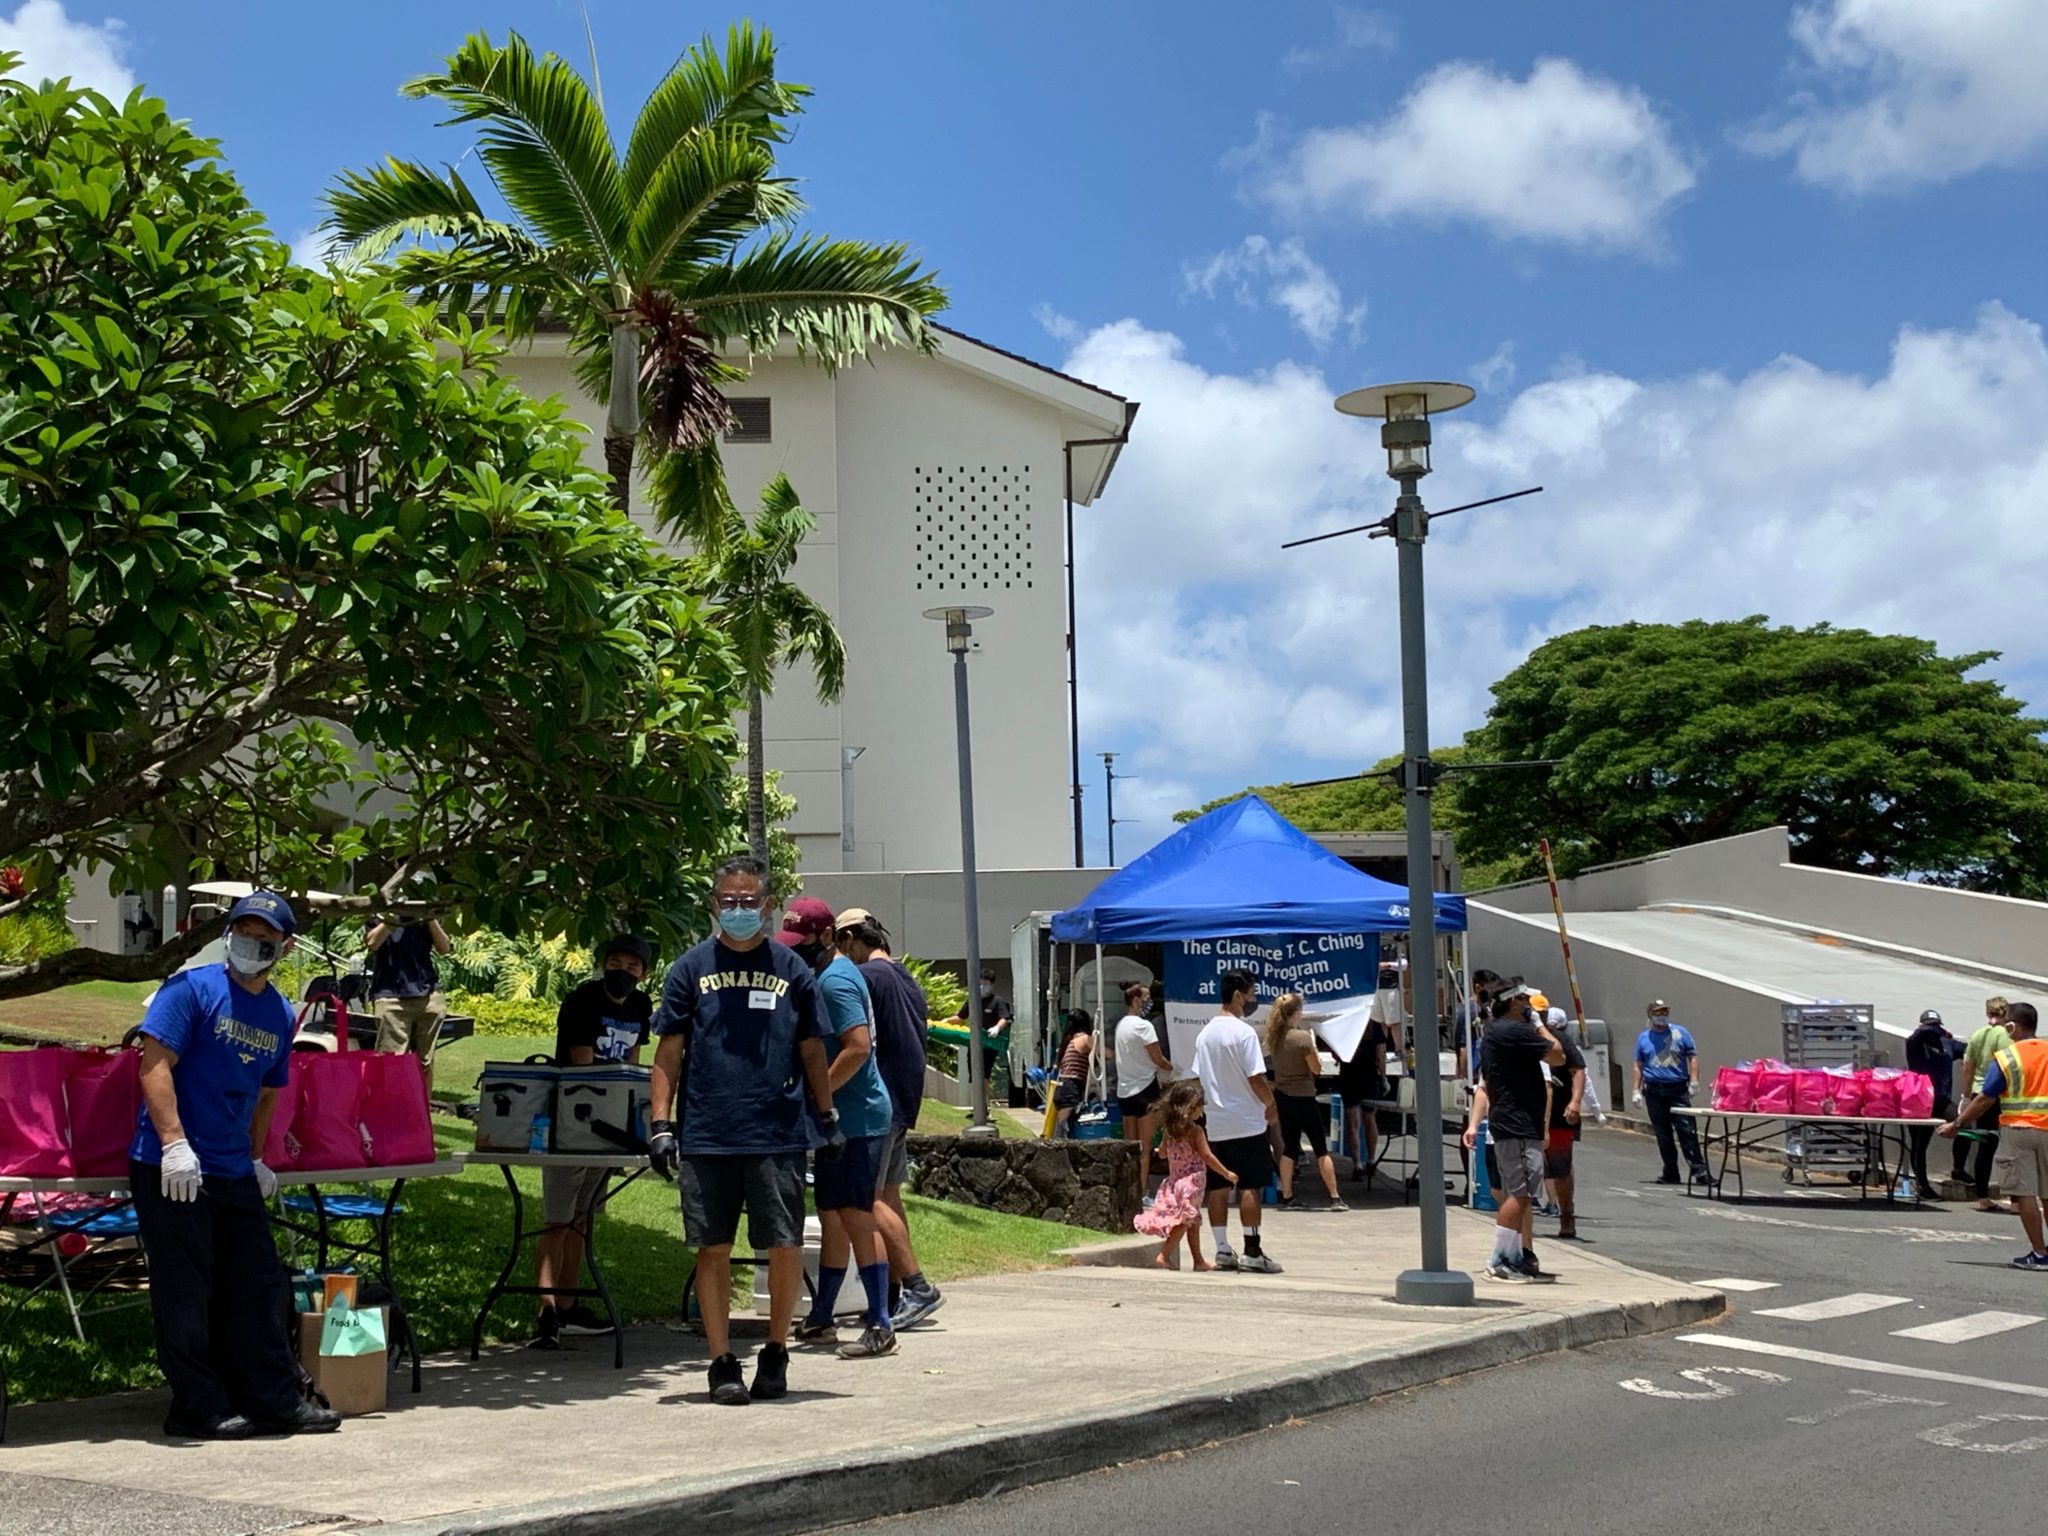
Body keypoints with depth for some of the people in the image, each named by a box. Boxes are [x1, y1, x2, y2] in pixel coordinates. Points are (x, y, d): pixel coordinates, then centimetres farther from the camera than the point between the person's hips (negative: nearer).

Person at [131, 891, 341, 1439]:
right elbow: (155, 1064, -14)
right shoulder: (192, 988, -7)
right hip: (171, 1168, -7)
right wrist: (175, 1144, -21)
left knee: (259, 1288, 9)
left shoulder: (280, 1015, 13)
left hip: (234, 1170, 7)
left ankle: (274, 1399, 17)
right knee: (185, 1293, -1)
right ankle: (198, 1409, 8)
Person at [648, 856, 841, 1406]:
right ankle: (722, 1361, 12)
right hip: (706, 1136, 0)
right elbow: (669, 1053, 7)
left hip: (779, 1134, 0)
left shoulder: (790, 969, 8)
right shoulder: (692, 968, 7)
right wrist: (660, 1123, -1)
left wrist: (828, 1118, 12)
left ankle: (775, 1352, 18)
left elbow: (812, 1050, 14)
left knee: (786, 1247, 0)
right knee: (713, 1250, 3)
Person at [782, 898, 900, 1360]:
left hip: (858, 1118, -11)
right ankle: (821, 1319, 24)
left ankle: (880, 1326, -9)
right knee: (832, 1217, 15)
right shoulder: (828, 975, 17)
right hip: (842, 1118, 11)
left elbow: (858, 1047, -25)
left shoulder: (835, 981, -15)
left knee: (855, 1217, -10)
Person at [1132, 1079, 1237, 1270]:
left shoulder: (1170, 1130, 4)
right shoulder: (1195, 1131, -15)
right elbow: (1207, 1157, -17)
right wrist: (1227, 1174, -11)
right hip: (1191, 1181, -7)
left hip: (1174, 1180, 7)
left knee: (1193, 1222, 15)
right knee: (1184, 1221, -3)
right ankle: (1164, 1256, -11)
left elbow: (1163, 1153, 14)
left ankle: (1198, 1260, 21)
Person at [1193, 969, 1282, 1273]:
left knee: (1218, 1188, 8)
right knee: (1250, 1188, -4)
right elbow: (1255, 1078, -15)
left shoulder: (1205, 1034, 10)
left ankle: (1222, 1250, 10)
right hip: (1246, 1123, -7)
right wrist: (1271, 1106, -2)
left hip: (1215, 1124, 7)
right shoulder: (1243, 1032, -13)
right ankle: (1252, 1252, -4)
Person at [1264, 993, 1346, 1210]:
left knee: (1289, 1147, 15)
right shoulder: (1303, 1037, -20)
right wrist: (1313, 1041, -2)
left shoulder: (1274, 1037, 0)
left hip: (1282, 1096, 6)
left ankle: (1286, 1195, 14)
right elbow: (1316, 1068, -12)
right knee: (1321, 1148, 2)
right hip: (1302, 1098, -6)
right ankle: (1334, 1198, 2)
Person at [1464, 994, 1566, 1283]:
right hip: (1519, 1127, -11)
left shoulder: (1492, 1033, 18)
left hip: (1502, 1126, 11)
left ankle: (1518, 1259, 17)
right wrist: (1540, 1025, 2)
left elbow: (1484, 1085, 17)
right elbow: (1557, 1056, -10)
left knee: (1514, 1195, 13)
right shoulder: (1516, 1031, -15)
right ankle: (1500, 1262, -10)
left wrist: (1473, 1124, 14)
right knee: (1520, 1194, -10)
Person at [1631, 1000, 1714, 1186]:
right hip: (1654, 1091, 2)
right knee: (1663, 1134, 6)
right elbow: (1638, 1066, 15)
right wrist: (1637, 1090, 7)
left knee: (1686, 1131, -9)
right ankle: (1670, 1173, 14)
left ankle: (1699, 1171, -10)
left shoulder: (1679, 1032, 6)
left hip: (1678, 1089, -2)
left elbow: (1693, 1057, 5)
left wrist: (1694, 1081, -6)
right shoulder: (1643, 1038, 12)